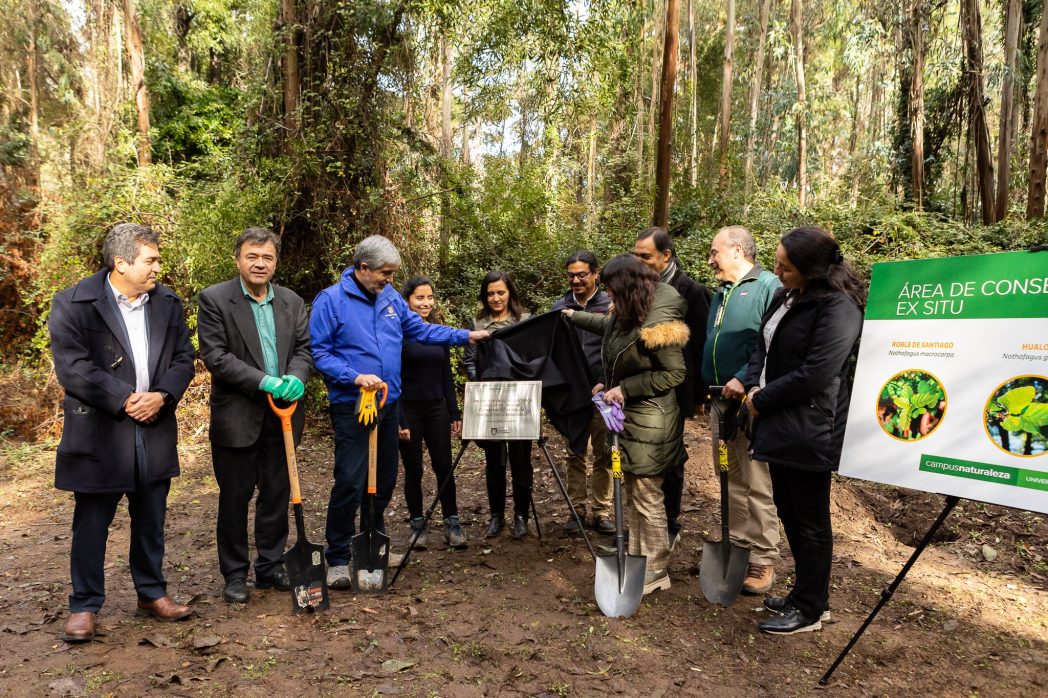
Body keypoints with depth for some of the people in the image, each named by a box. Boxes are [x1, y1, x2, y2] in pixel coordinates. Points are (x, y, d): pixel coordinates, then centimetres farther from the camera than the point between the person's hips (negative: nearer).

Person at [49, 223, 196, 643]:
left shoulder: (168, 303, 5)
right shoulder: (74, 304, -8)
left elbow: (183, 358, 5)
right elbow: (72, 367, -14)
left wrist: (161, 396, -12)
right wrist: (125, 400, -17)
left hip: (155, 431, 4)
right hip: (98, 434, -4)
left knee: (150, 522, 15)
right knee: (91, 525, 8)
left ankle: (152, 593, 30)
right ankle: (84, 605, 24)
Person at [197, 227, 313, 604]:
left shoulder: (292, 301, 8)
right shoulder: (214, 299, -5)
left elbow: (305, 347, 6)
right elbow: (214, 355, -12)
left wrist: (296, 377, -15)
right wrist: (263, 381, -21)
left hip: (283, 414, 4)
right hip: (237, 416, -4)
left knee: (277, 495, 13)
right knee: (235, 498, 7)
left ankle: (271, 567, 28)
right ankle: (235, 574, 23)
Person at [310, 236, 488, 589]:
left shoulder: (391, 298, 8)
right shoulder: (331, 301, -9)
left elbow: (420, 329, 14)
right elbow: (318, 352, -11)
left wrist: (466, 336, 9)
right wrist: (355, 377, -22)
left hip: (389, 403, 6)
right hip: (351, 406, -6)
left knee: (385, 479, 14)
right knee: (350, 482, -8)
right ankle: (338, 558, 8)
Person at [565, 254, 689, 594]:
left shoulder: (658, 322, -24)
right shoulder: (626, 315, 3)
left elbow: (675, 374, -20)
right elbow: (607, 325, 27)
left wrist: (625, 388, -20)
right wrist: (574, 316, 36)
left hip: (649, 421, -9)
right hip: (627, 415, 9)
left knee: (647, 499, 3)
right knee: (633, 493, 18)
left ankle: (656, 572, 18)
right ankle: (637, 559, 32)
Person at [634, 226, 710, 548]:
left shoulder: (691, 291, -8)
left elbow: (701, 345, -7)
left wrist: (698, 395, -7)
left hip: (672, 391, -4)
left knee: (670, 460, 9)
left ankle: (670, 525, 24)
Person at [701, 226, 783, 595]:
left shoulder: (768, 286, -8)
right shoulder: (721, 294, 19)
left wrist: (744, 379, -24)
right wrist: (705, 388, 17)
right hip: (721, 401, 8)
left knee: (758, 486, -2)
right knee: (731, 482, 15)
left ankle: (762, 562, 9)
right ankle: (736, 549, 27)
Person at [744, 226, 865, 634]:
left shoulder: (837, 307, -18)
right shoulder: (785, 298, 10)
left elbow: (815, 373, -22)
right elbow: (763, 347, 16)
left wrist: (763, 401, -13)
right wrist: (753, 386, -3)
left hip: (809, 430, -9)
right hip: (780, 425, 9)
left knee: (810, 520, 5)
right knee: (789, 512, 18)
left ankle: (810, 610, 22)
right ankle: (804, 594, 35)